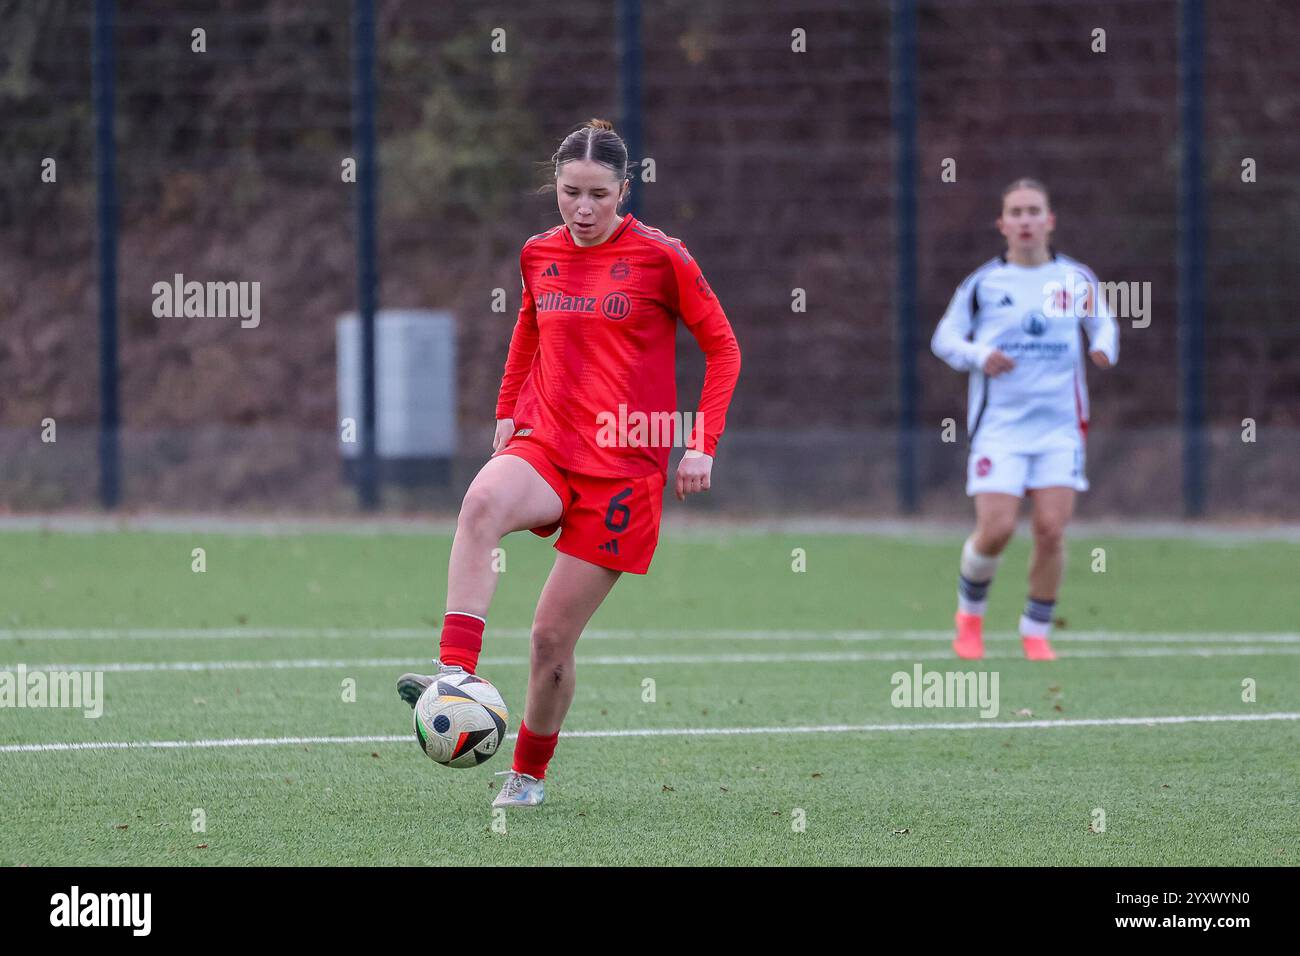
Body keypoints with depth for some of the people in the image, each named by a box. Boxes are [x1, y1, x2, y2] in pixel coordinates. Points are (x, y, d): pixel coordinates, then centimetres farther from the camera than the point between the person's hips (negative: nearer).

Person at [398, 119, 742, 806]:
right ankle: (455, 676, -45)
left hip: (624, 465, -3)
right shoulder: (540, 255, 9)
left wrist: (701, 446, -4)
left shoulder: (660, 257, -4)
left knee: (552, 635, -4)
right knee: (481, 505, -35)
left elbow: (722, 348, 3)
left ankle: (528, 774, 19)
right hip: (545, 444, 3)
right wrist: (507, 411, 18)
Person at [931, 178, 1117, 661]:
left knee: (1051, 531, -9)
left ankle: (1036, 633, 8)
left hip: (1059, 426, 1)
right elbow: (944, 337, 7)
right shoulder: (983, 283, 2)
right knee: (996, 529, -13)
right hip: (999, 425, -1)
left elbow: (1103, 320, 20)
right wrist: (979, 357, -13)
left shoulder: (1076, 279, 6)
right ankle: (970, 612, 16)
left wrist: (1105, 346, -2)